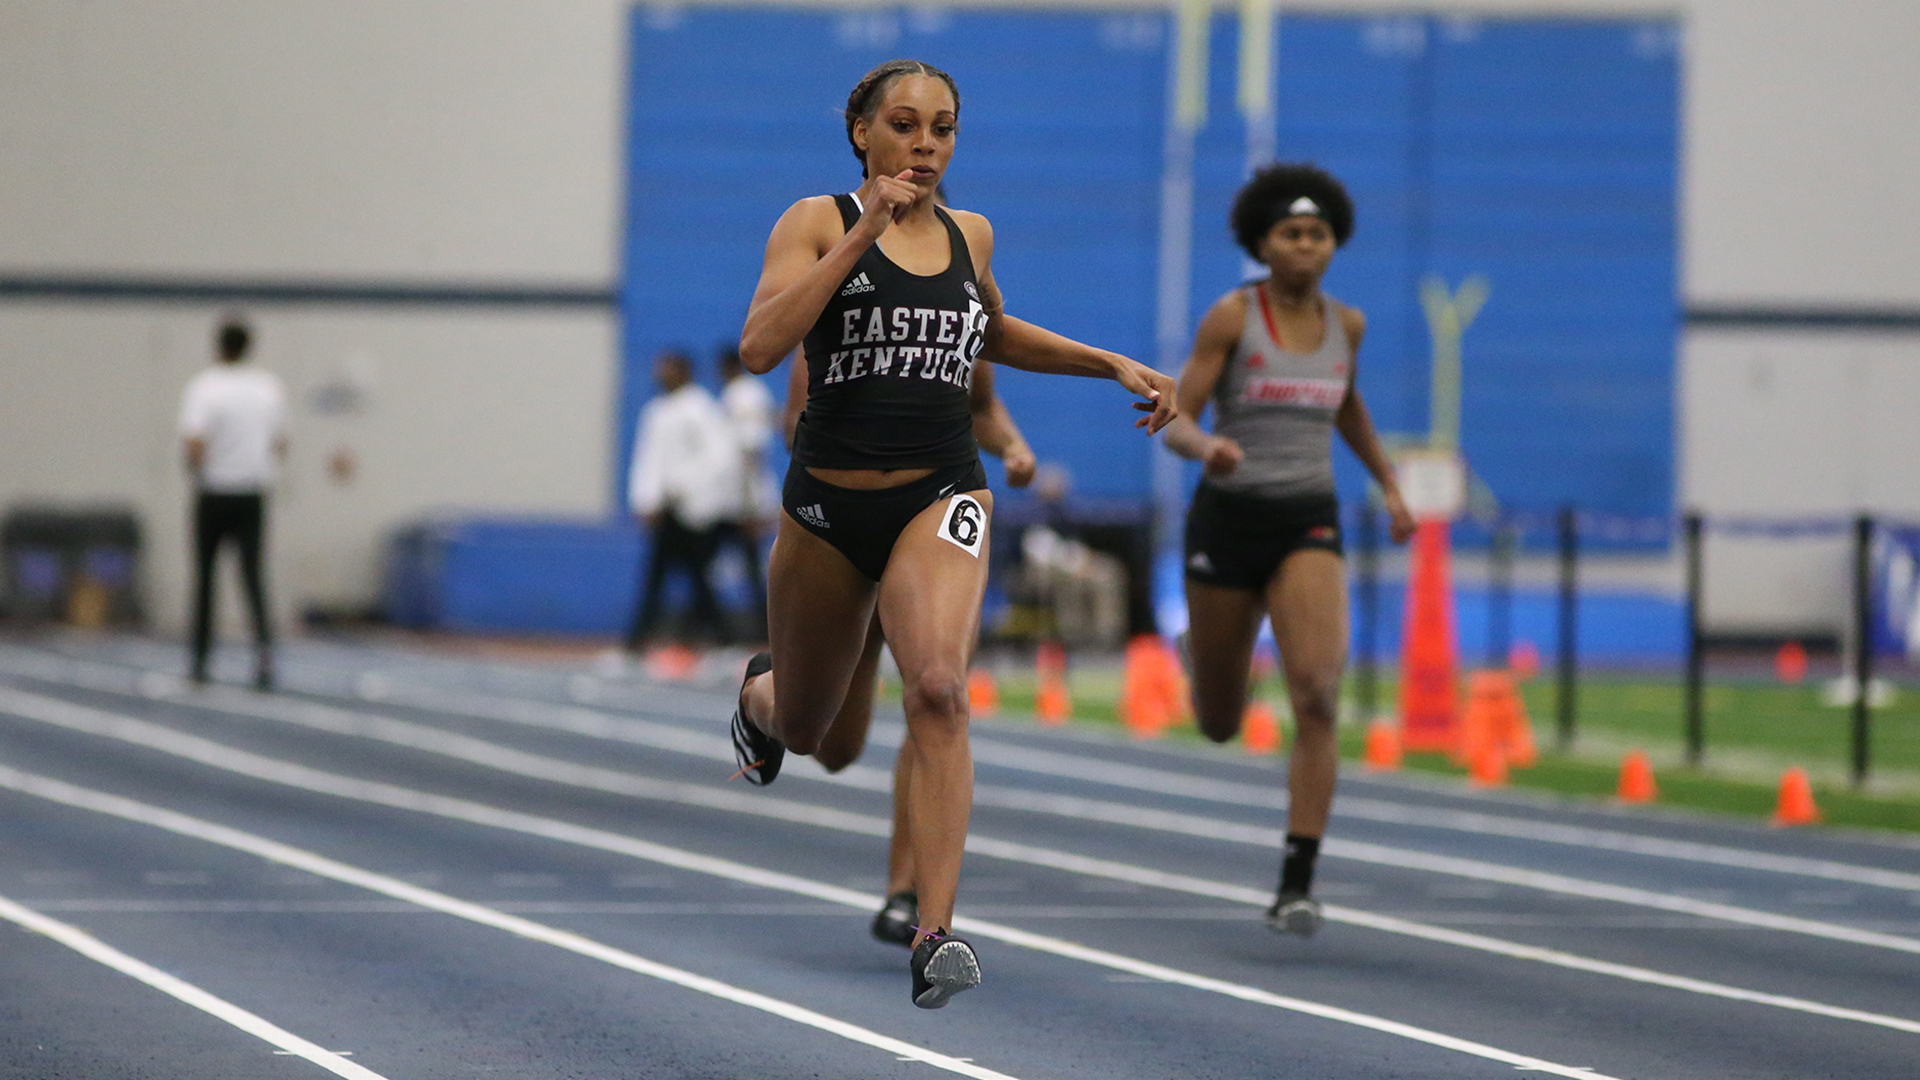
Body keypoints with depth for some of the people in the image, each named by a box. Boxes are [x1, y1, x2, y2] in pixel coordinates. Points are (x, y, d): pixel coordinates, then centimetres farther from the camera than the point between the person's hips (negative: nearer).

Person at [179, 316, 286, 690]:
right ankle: (263, 643, -23)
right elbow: (280, 445, 9)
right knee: (254, 576, -2)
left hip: (213, 494, -2)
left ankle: (199, 659, 18)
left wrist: (195, 472, -1)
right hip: (253, 495, 2)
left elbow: (194, 444, -20)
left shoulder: (203, 388, -10)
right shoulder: (269, 388, 3)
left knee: (204, 575, 11)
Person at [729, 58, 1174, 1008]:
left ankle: (934, 937, -32)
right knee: (802, 728, 18)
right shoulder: (818, 221, -5)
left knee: (937, 687, -27)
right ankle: (758, 694, 59)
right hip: (827, 503, -1)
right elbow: (760, 346, -21)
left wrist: (1113, 365, 21)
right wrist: (864, 232, -22)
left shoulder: (970, 236, 9)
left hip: (940, 496, 1)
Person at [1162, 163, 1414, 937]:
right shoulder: (1231, 316, -7)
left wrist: (1388, 484, 24)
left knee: (1318, 697, -22)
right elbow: (1176, 422, -9)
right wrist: (1208, 447, -31)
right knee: (1219, 726, 12)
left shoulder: (1345, 323, 5)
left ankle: (1297, 885, -21)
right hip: (1229, 517, -2)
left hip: (1309, 524, 2)